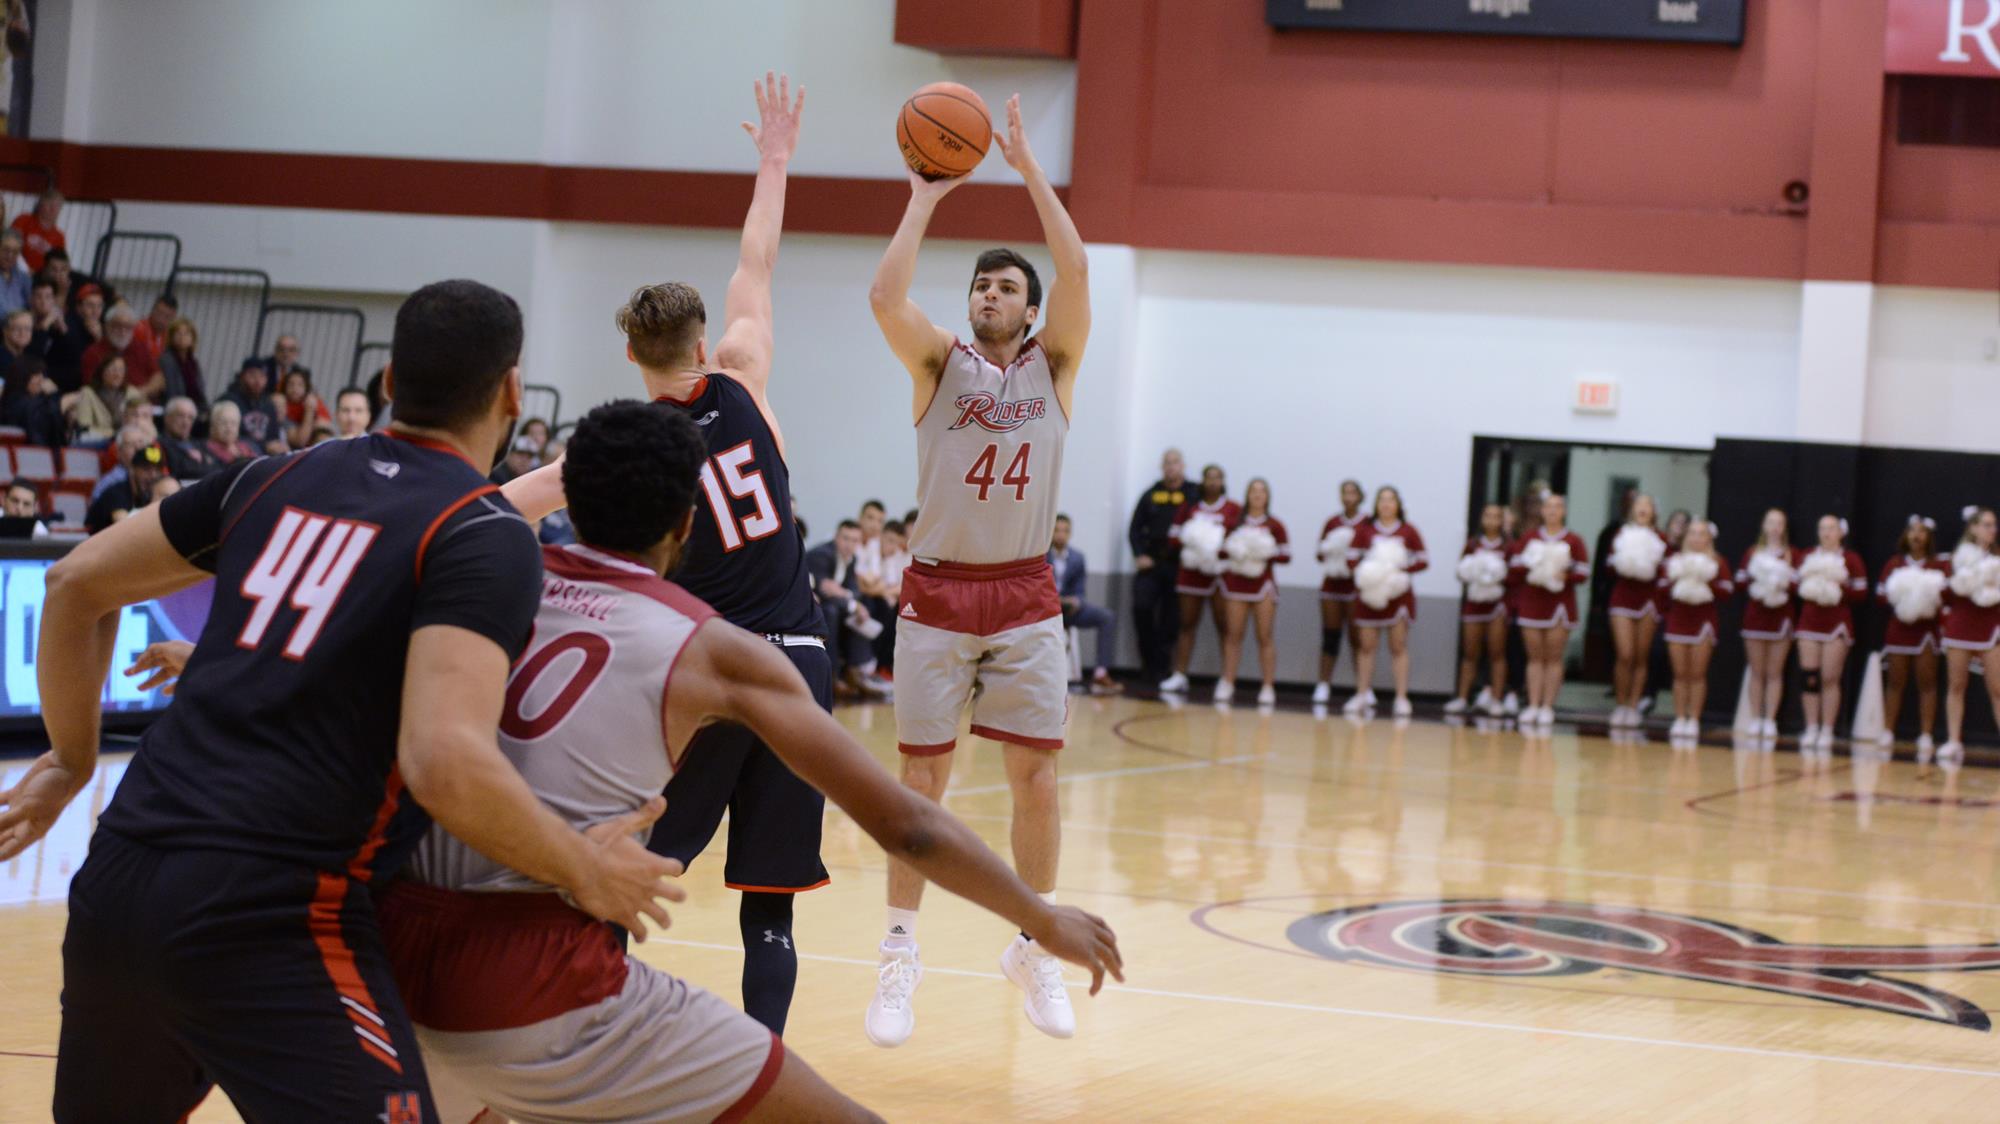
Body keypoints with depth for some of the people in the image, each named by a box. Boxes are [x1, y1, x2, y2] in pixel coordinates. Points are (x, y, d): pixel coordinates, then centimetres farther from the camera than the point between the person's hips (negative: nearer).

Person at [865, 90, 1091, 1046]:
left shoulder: (1053, 364, 4)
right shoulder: (940, 362, 2)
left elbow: (1075, 269, -11)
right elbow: (884, 294, -17)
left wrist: (1028, 167, -11)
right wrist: (925, 197, -11)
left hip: (1025, 597, 1)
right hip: (937, 593, -1)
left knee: (1036, 775, 0)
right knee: (922, 776, 1)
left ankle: (1034, 950, 13)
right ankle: (900, 954, 9)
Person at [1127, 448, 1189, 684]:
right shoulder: (1151, 496, 12)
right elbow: (1135, 529, 12)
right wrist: (1139, 554, -2)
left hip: (1178, 565, -2)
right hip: (1150, 563, 2)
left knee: (1171, 619, -1)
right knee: (1141, 607, -12)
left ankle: (1161, 667, 7)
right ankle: (1149, 660, 3)